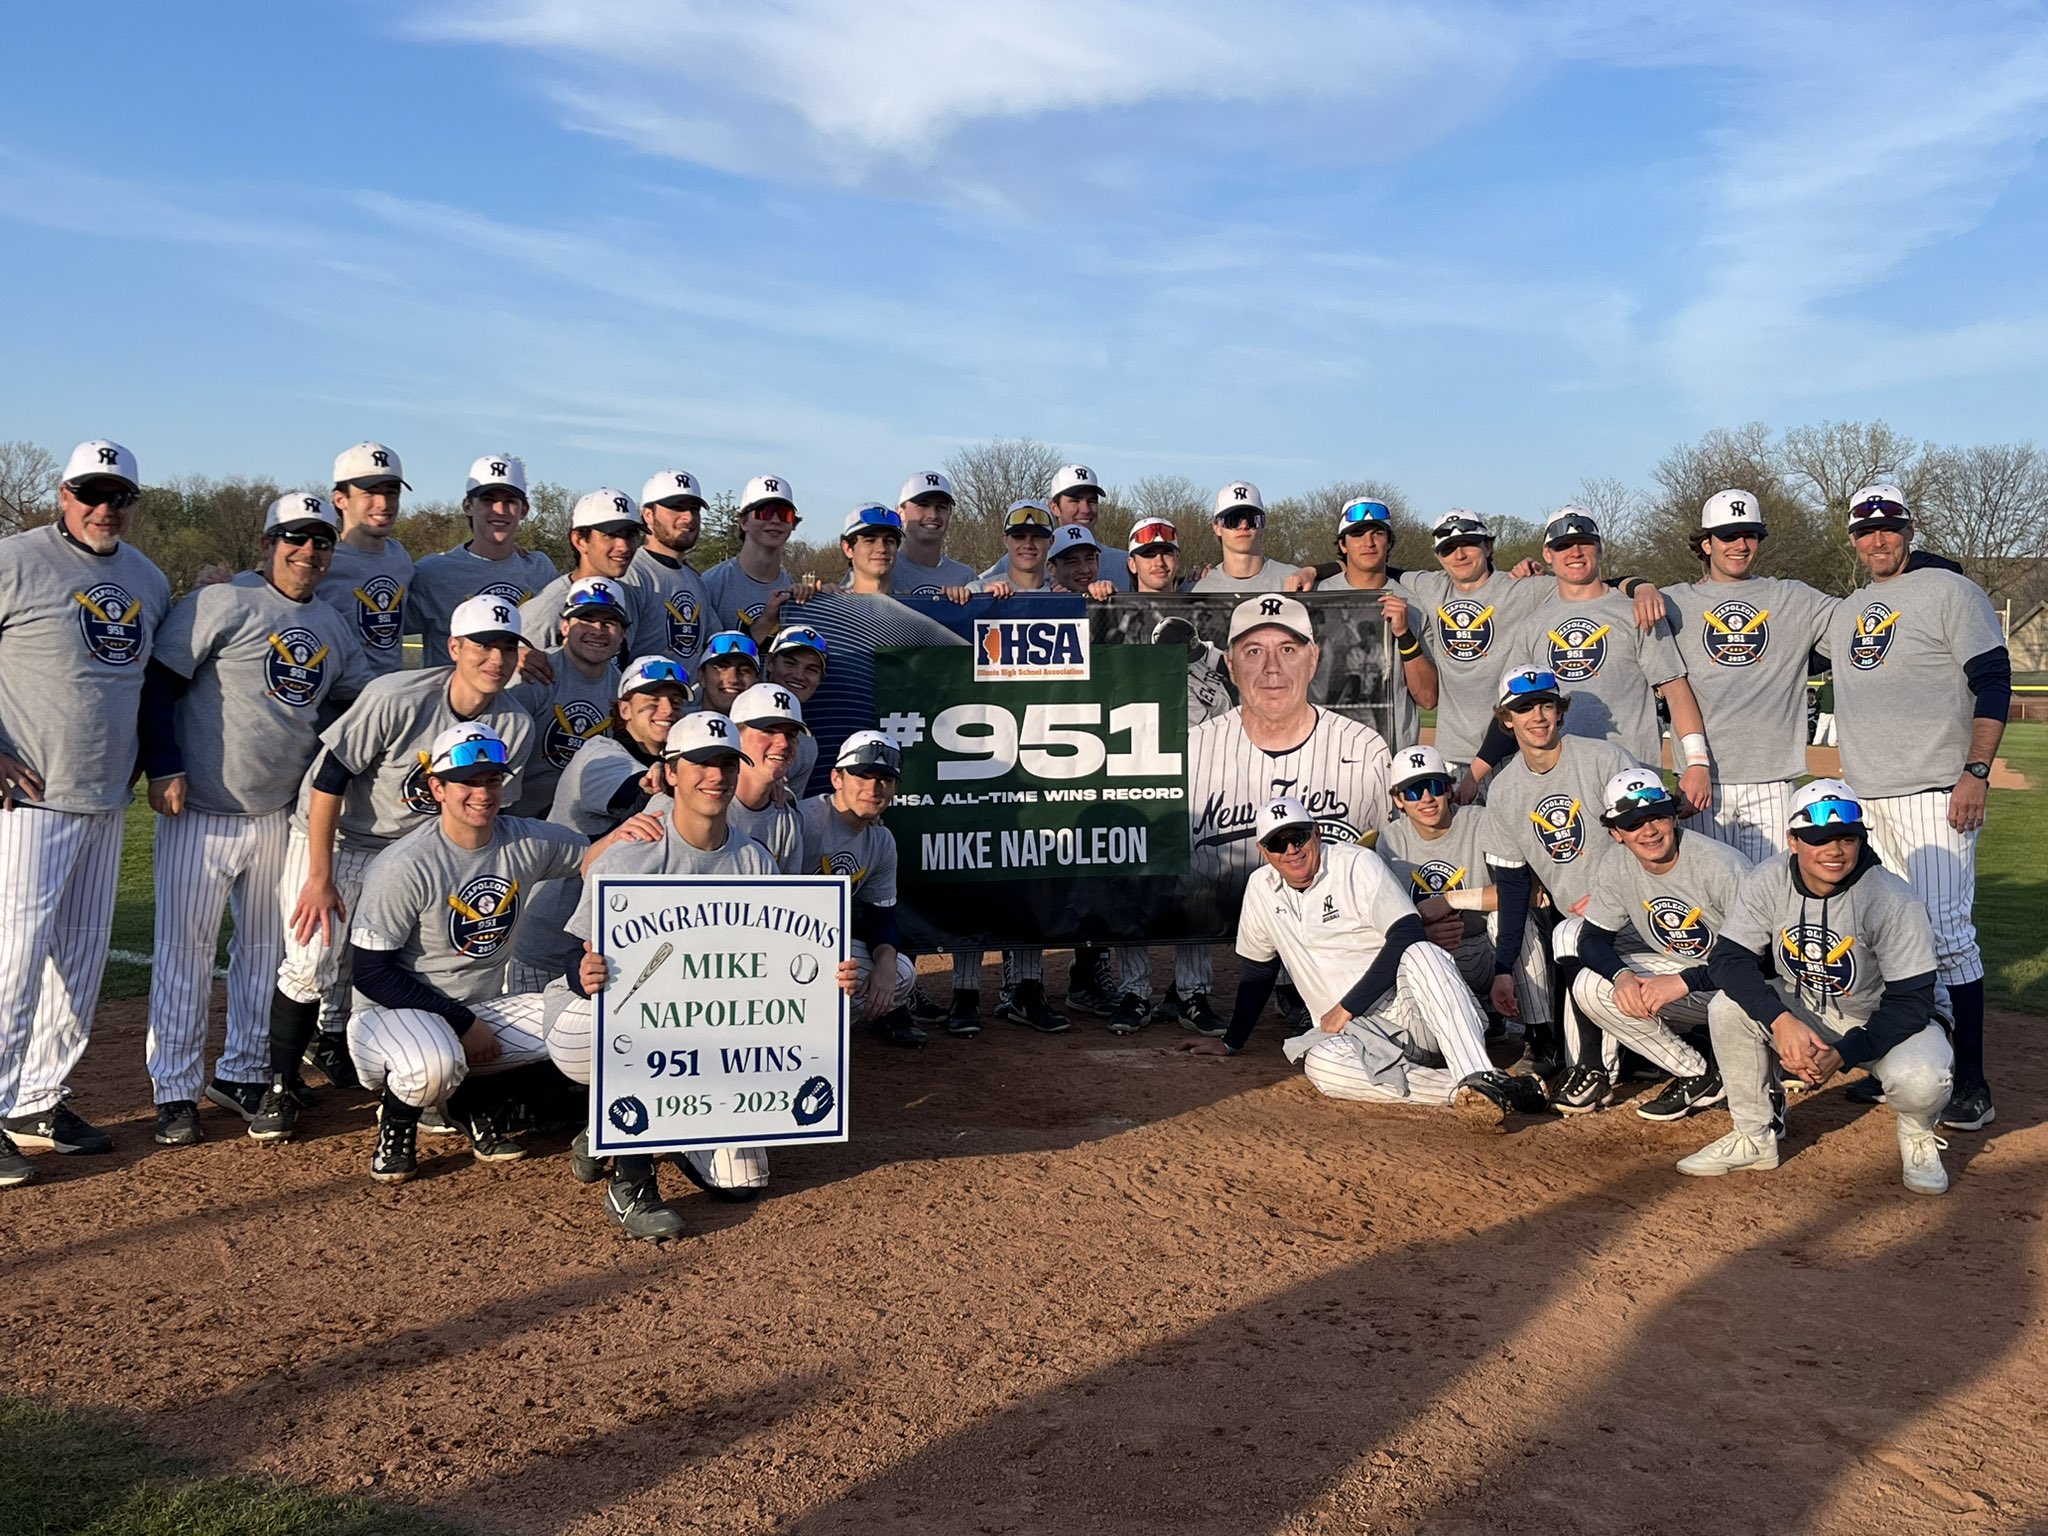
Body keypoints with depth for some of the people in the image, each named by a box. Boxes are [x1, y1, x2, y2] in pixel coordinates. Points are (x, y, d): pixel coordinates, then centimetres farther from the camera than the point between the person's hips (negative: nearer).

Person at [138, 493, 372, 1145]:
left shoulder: (336, 627, 11)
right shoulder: (222, 602, -9)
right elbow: (159, 681, -10)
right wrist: (163, 768, -15)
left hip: (281, 816, 6)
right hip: (200, 813, -6)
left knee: (266, 949, 14)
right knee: (184, 949, 0)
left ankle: (243, 1074, 28)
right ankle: (176, 1092, 10)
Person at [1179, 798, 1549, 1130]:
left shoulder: (1356, 863, -5)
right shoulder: (1262, 887, 11)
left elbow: (1407, 937, -15)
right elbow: (1258, 970, 23)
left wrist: (1346, 1008, -15)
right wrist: (1231, 1043, 27)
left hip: (1407, 1007, -4)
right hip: (1357, 1034, 4)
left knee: (1419, 954, -37)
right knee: (1320, 1063, -32)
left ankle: (1481, 1083, -50)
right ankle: (1462, 1092, -37)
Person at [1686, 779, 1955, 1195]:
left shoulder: (1893, 901, -27)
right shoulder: (1768, 882, -17)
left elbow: (1911, 1002, -24)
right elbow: (1728, 958, -20)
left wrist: (1843, 1053, -35)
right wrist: (1780, 1021, -36)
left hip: (1885, 1020, -3)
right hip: (1803, 1009, 4)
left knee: (1919, 1080, -35)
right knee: (1728, 1009, -22)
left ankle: (1918, 1136, 5)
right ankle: (1754, 1138, -2)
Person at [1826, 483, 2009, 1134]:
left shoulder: (1950, 592, -1)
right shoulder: (1845, 612, 18)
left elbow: (1994, 683, -7)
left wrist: (1976, 772, -16)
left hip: (1934, 795, -7)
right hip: (1865, 798, 7)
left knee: (1945, 931, -10)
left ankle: (1971, 1084, -5)